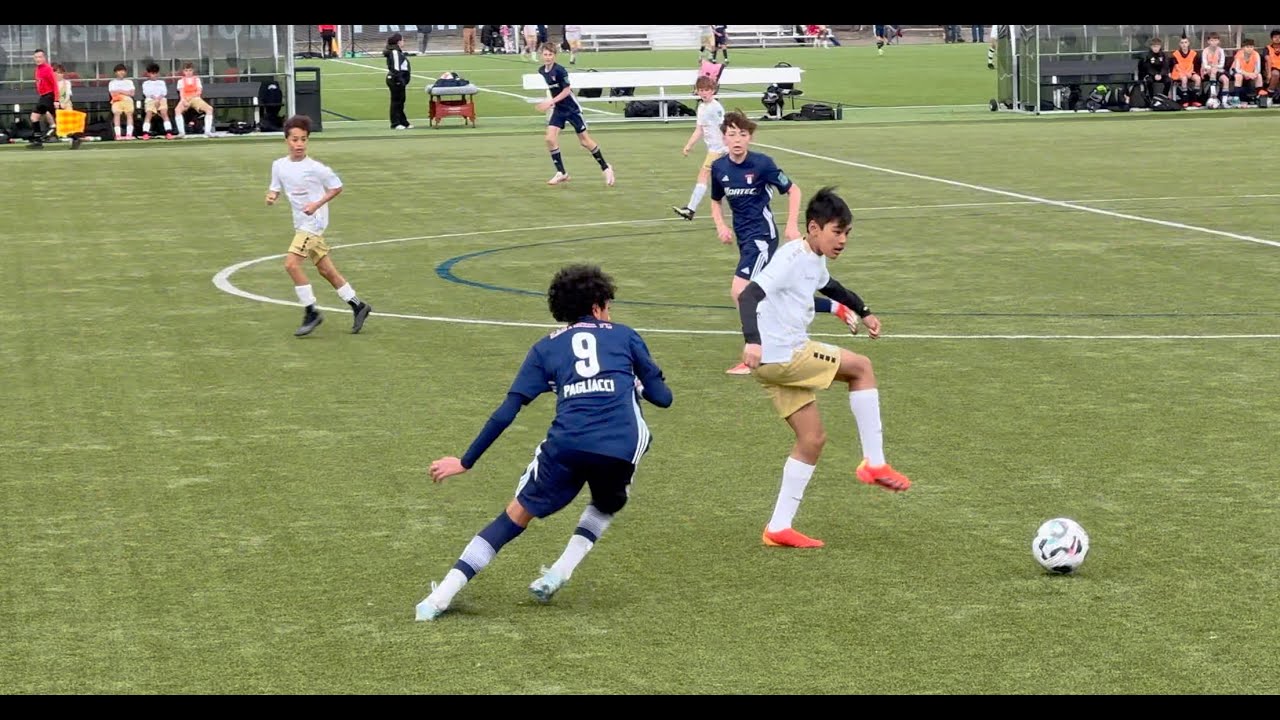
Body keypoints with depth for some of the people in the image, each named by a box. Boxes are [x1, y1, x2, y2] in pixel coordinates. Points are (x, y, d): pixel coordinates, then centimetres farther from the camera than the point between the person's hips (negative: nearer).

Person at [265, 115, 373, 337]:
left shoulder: (315, 168, -16)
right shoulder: (279, 166, 0)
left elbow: (337, 187, -6)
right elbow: (276, 188, 12)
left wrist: (317, 204, -17)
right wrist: (271, 196, -11)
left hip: (314, 221, -7)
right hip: (301, 224, 7)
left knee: (291, 263, -18)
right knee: (326, 269, 12)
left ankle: (311, 313, -8)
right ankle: (358, 306, 24)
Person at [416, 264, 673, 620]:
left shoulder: (546, 347, 22)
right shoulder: (625, 336, 22)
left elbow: (506, 412, 14)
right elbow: (663, 397, 20)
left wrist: (466, 461, 18)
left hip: (566, 444, 0)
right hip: (621, 447, 0)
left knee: (517, 514, 14)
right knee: (606, 506, 33)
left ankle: (441, 596, 5)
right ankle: (560, 573, 13)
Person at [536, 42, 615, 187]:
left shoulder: (559, 70, -21)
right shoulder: (541, 71, 1)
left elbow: (566, 90, -19)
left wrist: (551, 102, -24)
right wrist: (551, 103, 12)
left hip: (572, 108, -6)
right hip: (558, 109, 6)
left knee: (585, 141, 2)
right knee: (550, 138, -10)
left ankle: (605, 168, 20)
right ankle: (561, 173, -1)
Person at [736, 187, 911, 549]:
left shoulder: (815, 262, 15)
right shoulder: (792, 258, -16)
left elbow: (830, 287, 39)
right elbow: (750, 295, -28)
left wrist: (863, 311, 47)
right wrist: (752, 340, -41)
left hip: (783, 362, 10)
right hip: (780, 356, -10)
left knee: (812, 439, 12)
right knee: (861, 367, -1)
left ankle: (779, 528, 15)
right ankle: (874, 463, 4)